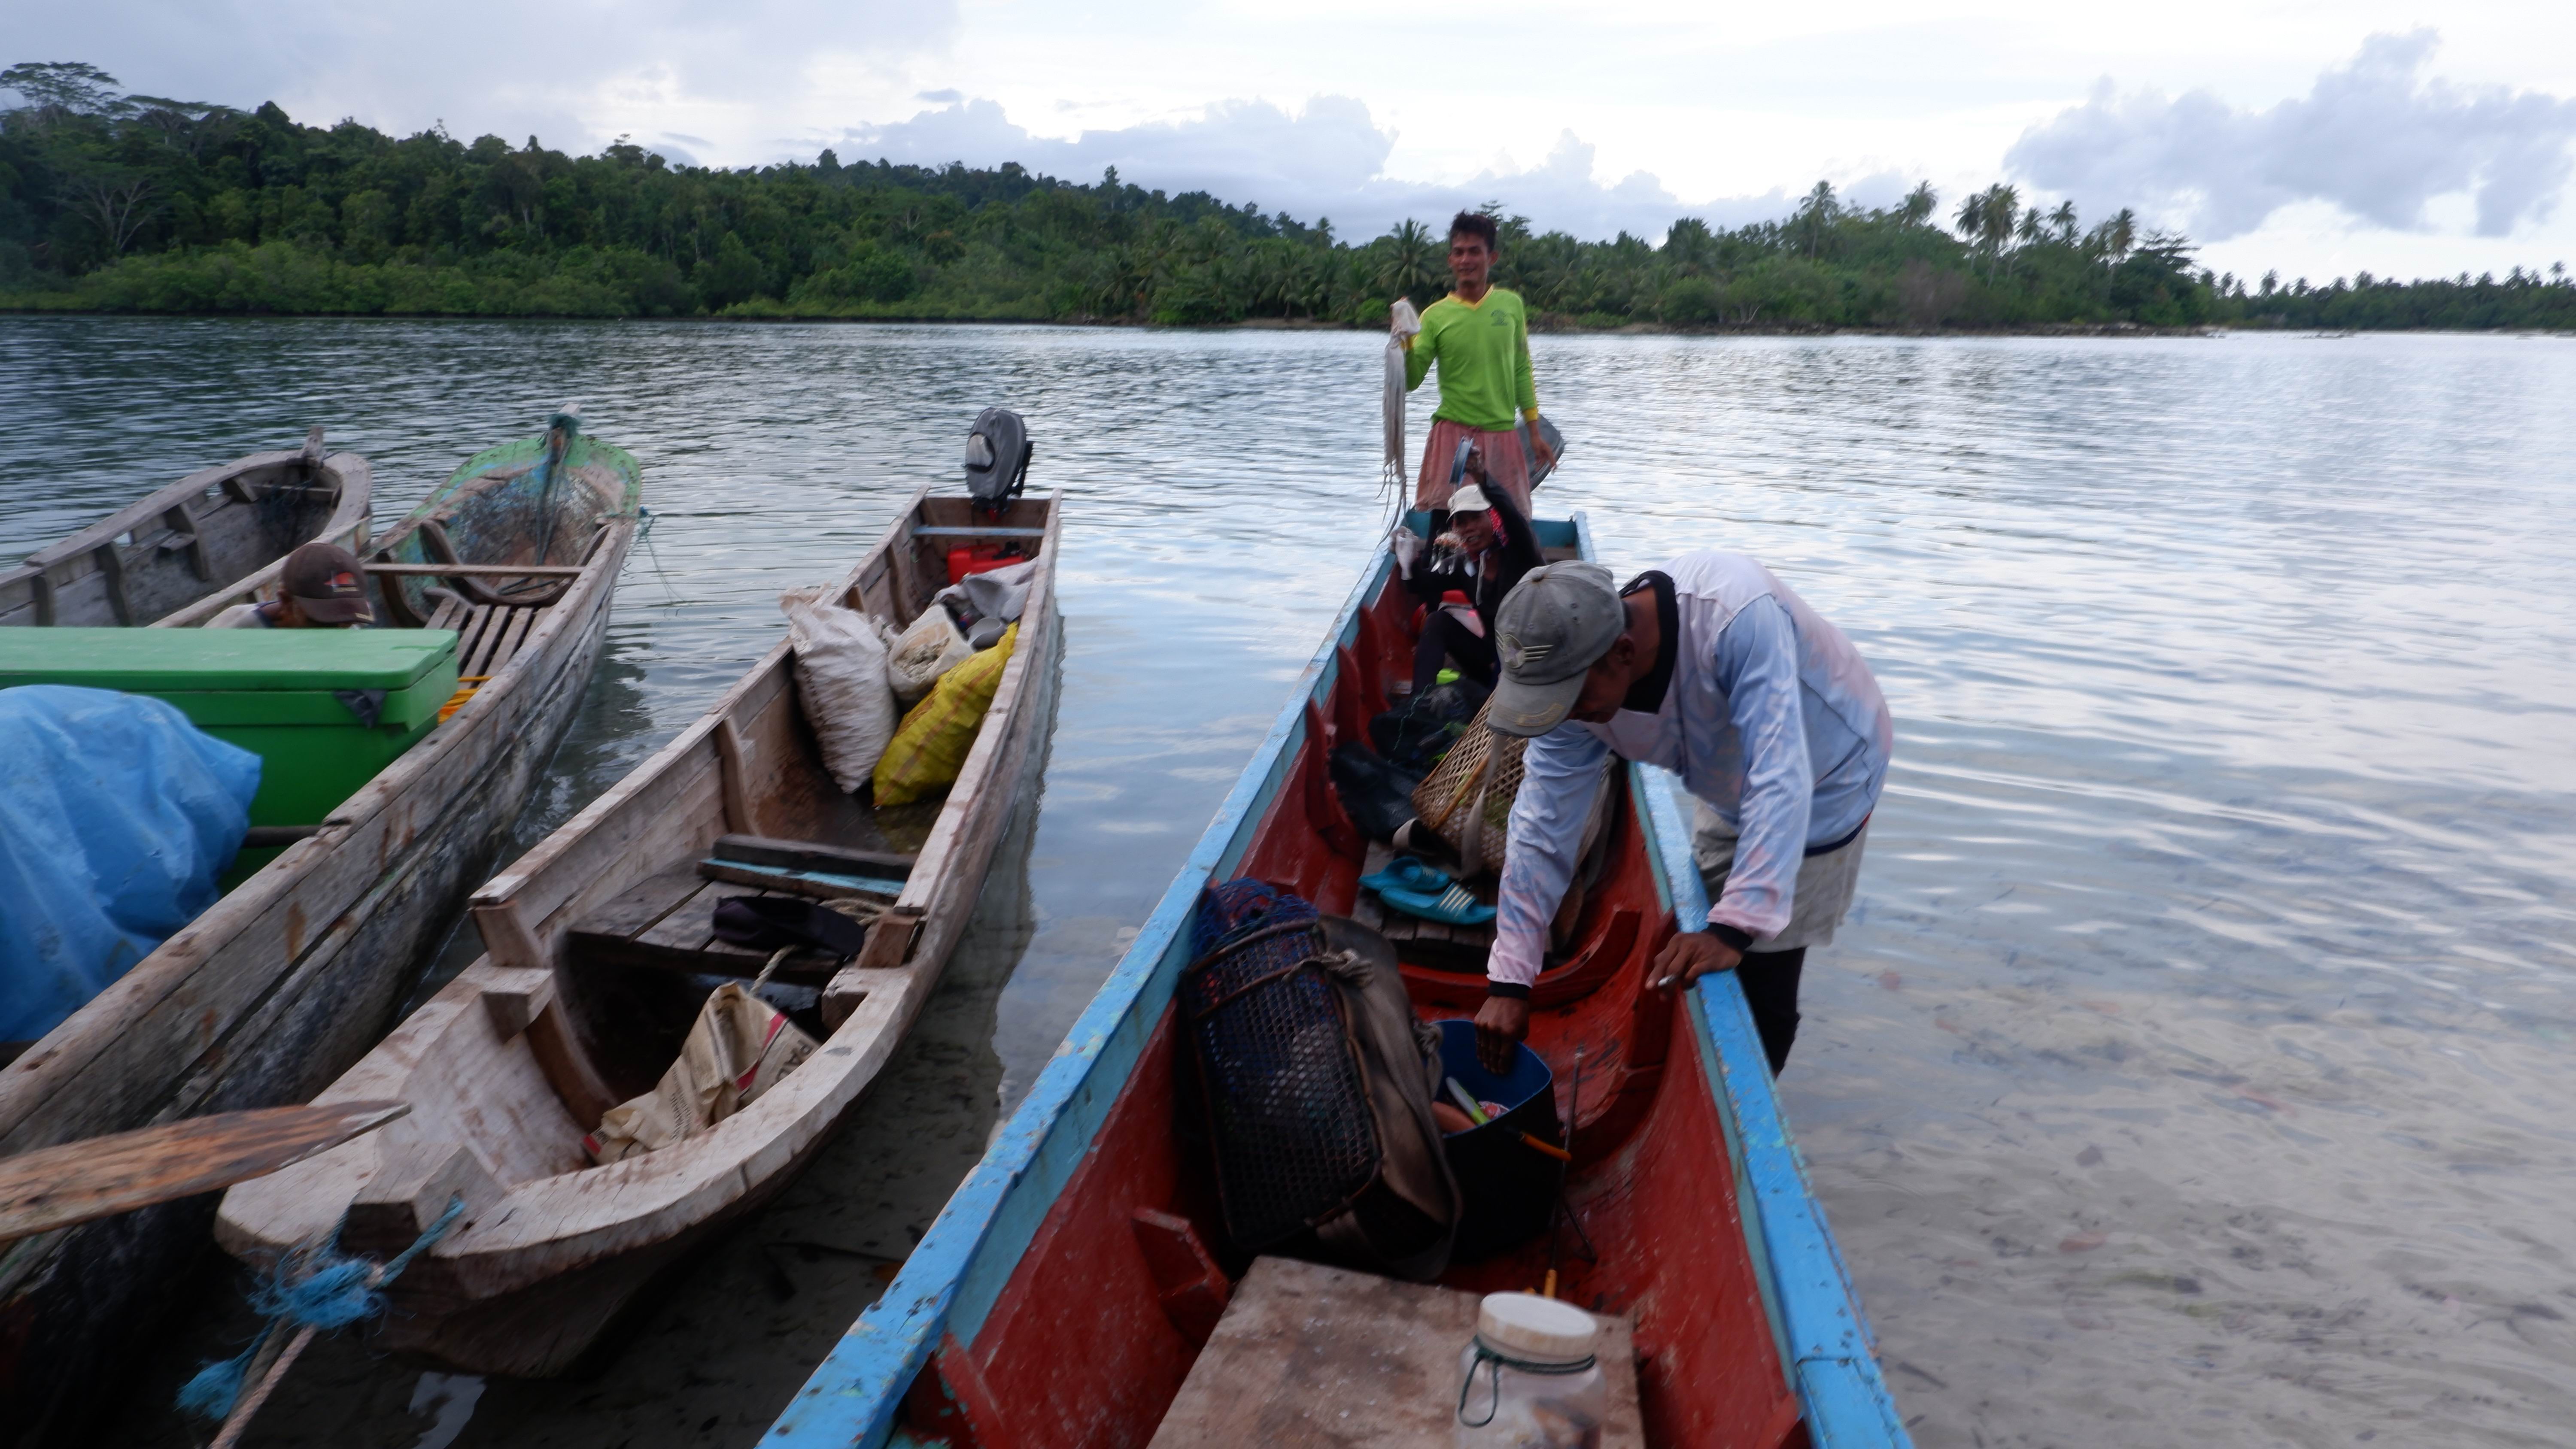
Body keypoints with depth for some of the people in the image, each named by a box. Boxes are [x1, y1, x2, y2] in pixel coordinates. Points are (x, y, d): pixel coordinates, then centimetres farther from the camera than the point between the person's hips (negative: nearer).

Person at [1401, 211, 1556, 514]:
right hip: (1453, 433, -2)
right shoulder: (1435, 316, -1)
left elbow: (1522, 370, 11)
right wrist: (1407, 342, -22)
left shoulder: (1511, 305, 6)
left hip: (1502, 434, 2)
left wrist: (1534, 433, 9)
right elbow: (1411, 381, -4)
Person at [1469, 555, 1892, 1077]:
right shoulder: (1574, 681, -23)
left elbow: (1778, 779, -44)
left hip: (1822, 784, -5)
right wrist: (1508, 982, -18)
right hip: (1729, 795, 6)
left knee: (1761, 988, -5)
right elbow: (1542, 831, -19)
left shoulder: (1738, 617, -42)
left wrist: (1735, 927, -49)